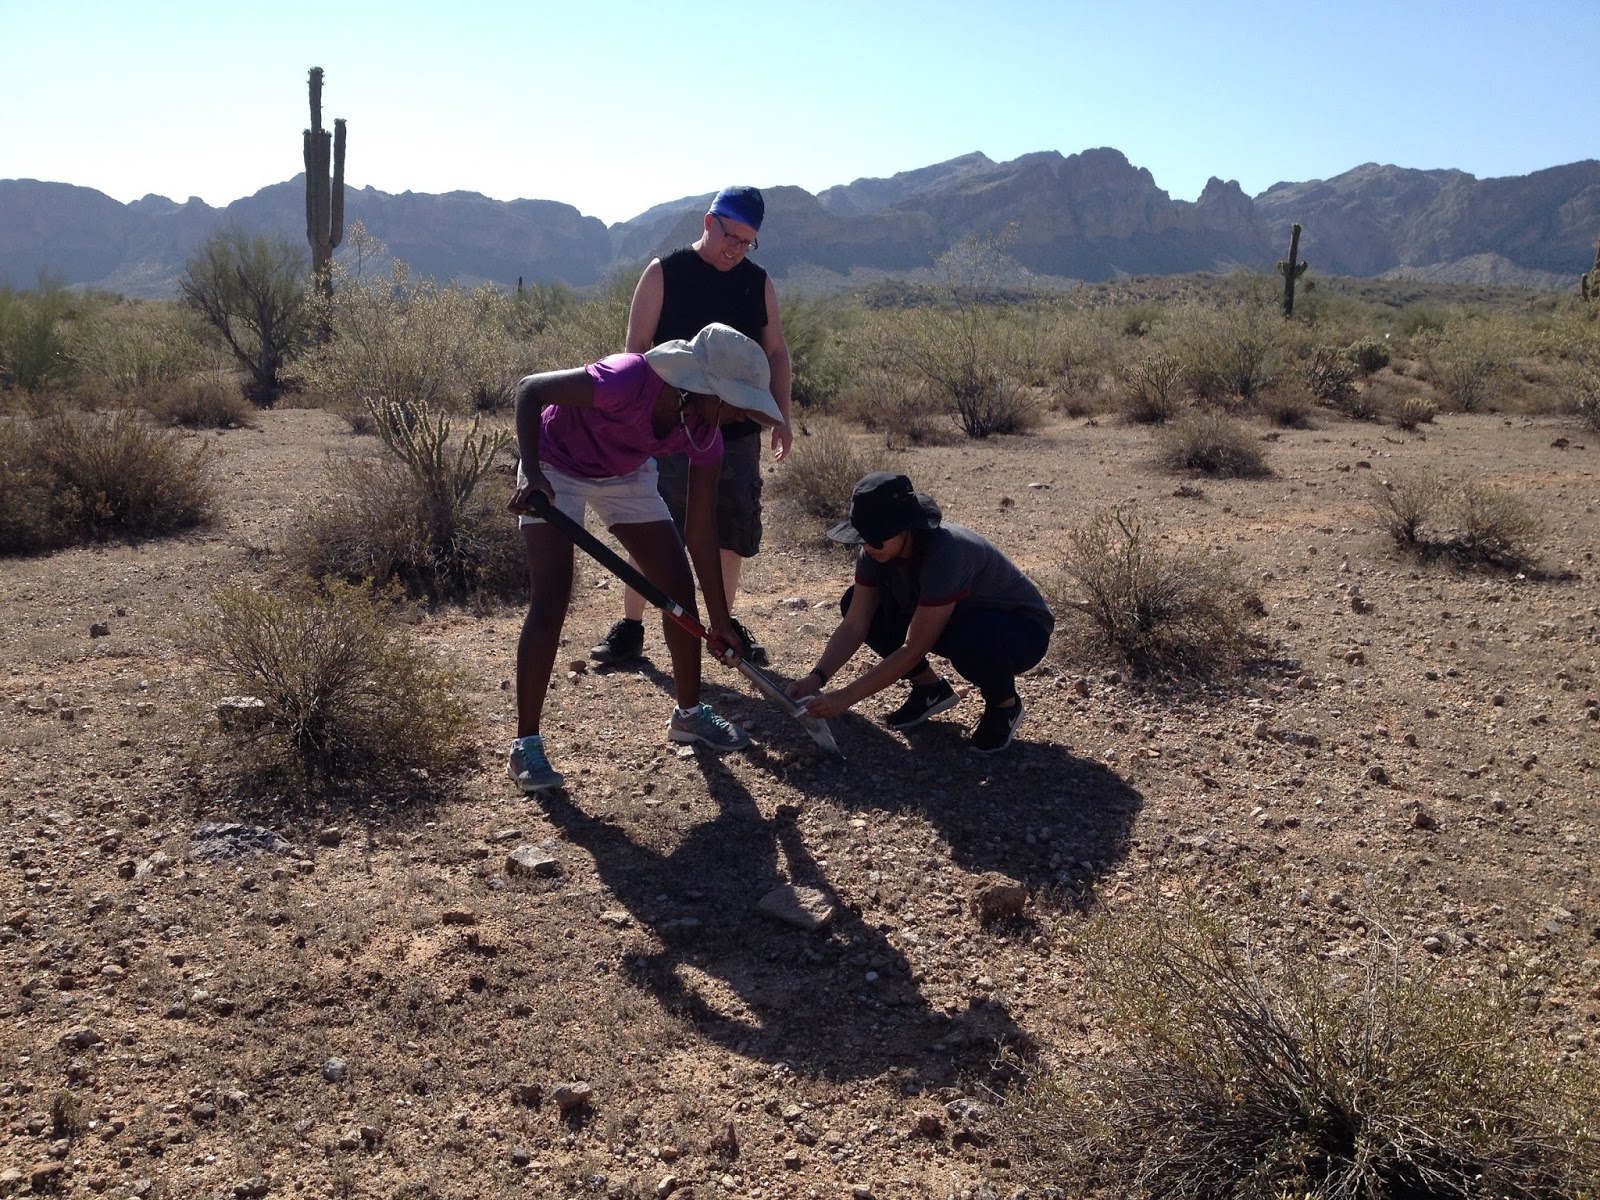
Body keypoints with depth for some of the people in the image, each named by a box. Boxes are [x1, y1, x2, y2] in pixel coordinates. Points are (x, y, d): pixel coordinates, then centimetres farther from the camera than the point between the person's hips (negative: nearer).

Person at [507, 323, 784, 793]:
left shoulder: (704, 434, -19)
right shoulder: (627, 381, -38)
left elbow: (701, 530, -11)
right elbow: (530, 389, -26)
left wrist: (719, 620, -8)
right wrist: (531, 474, -38)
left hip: (625, 475, 6)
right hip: (555, 467, -6)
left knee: (680, 585, 1)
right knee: (551, 600, -16)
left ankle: (688, 714, 21)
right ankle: (525, 746, -6)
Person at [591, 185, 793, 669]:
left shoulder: (758, 283, 8)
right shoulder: (664, 273, -3)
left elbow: (776, 351, 14)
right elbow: (637, 347, -4)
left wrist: (782, 416, 7)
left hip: (738, 432, 4)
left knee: (734, 531, 8)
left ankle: (724, 622, 24)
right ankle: (630, 627, 10)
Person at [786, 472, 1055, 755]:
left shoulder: (945, 553, -37)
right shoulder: (877, 551, -15)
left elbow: (914, 648, -37)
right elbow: (853, 625, -14)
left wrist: (846, 697, -37)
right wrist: (816, 676, -30)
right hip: (949, 621, 7)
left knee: (973, 635, -43)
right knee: (854, 604, -8)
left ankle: (1004, 705, -8)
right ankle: (930, 688, 7)